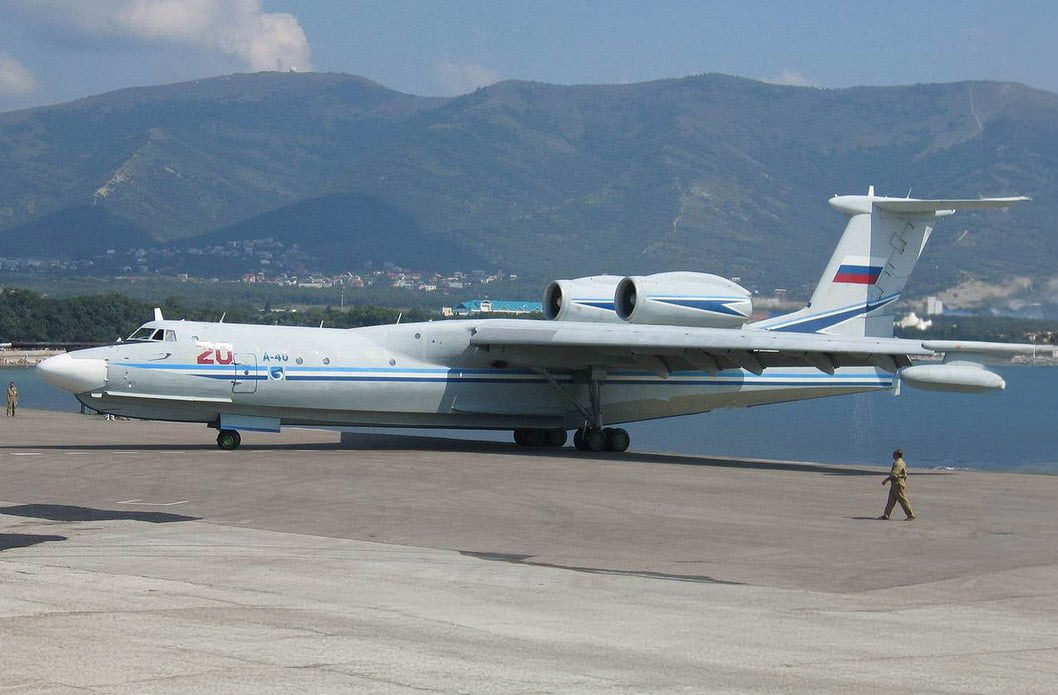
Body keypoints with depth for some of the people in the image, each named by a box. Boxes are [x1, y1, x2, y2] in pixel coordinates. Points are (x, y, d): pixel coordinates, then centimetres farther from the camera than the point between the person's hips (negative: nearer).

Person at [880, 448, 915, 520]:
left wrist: (885, 480, -17)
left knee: (903, 500, -6)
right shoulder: (900, 463, 15)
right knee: (891, 500, 10)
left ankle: (911, 515, -1)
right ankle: (886, 515, 12)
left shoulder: (898, 463, -18)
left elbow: (894, 474, -25)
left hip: (899, 484, -11)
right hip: (894, 485, 11)